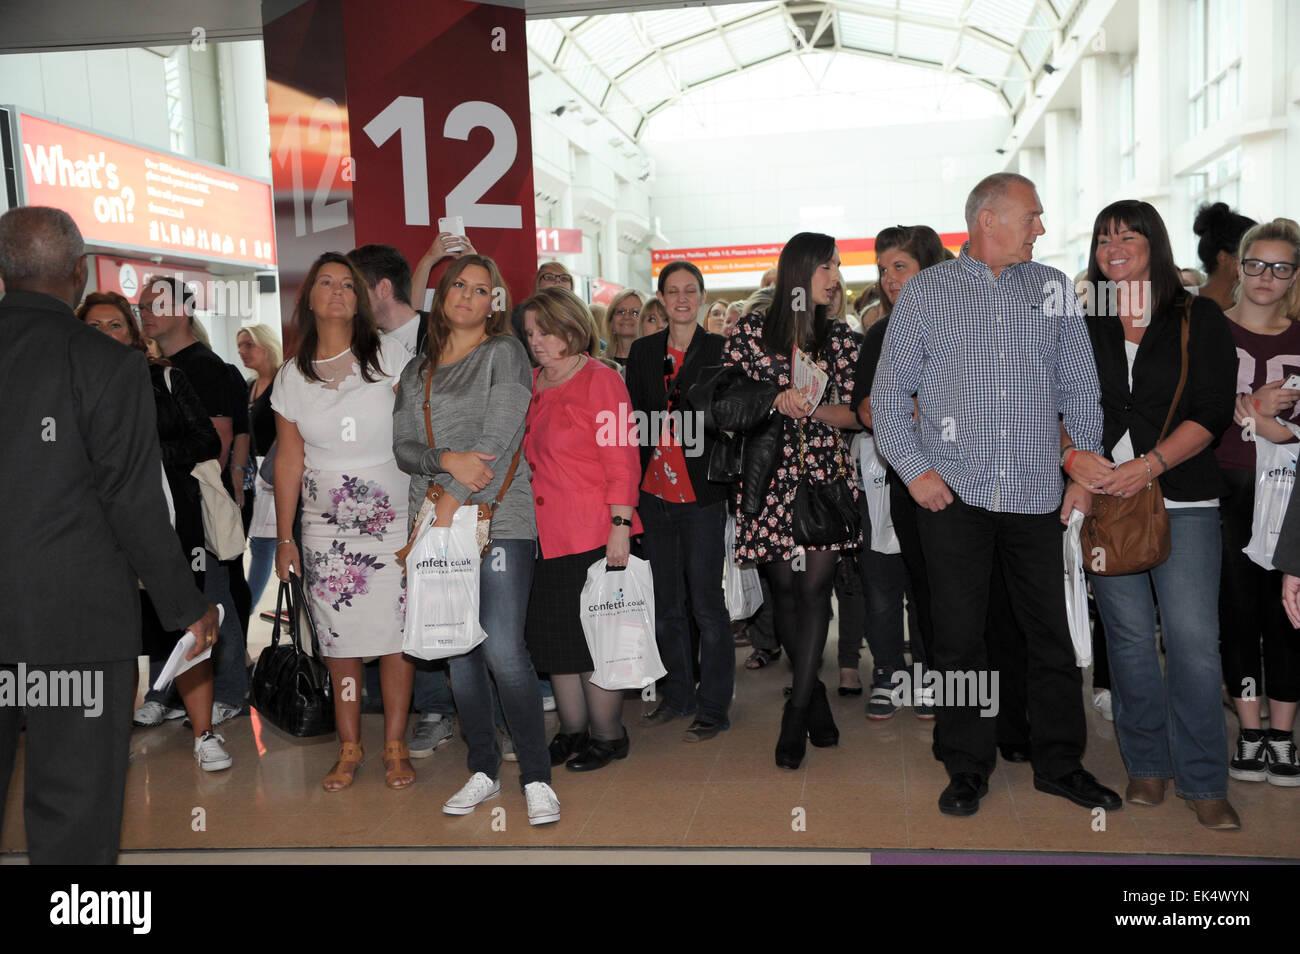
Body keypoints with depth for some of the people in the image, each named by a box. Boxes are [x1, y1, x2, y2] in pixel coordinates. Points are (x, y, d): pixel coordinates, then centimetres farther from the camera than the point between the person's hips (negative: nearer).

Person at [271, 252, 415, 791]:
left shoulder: (388, 355, 1)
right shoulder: (292, 376, 7)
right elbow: (289, 458, 9)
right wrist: (284, 537, 8)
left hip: (391, 518, -1)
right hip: (325, 524, 2)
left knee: (395, 632, -2)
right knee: (339, 639, 3)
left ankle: (395, 746, 11)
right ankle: (349, 748, 17)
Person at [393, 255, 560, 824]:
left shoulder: (505, 352, 3)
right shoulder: (416, 372, 18)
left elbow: (498, 437, -9)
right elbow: (401, 447, 9)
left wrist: (452, 499, -16)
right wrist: (446, 460, -12)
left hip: (498, 517, -5)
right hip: (435, 522, 5)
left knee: (503, 650, -11)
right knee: (457, 652, 7)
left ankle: (537, 779, 1)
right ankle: (483, 772, 20)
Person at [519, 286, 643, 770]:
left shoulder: (600, 379, -6)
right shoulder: (529, 385, 13)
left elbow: (621, 459, -11)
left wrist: (620, 525, -16)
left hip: (592, 534, -7)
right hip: (543, 535, 7)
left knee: (594, 636, 2)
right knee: (554, 637, 13)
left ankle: (607, 735, 17)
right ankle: (573, 730, 27)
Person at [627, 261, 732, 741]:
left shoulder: (721, 349, 1)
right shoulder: (643, 351, 10)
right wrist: (628, 487, 3)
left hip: (702, 492, -4)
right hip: (654, 491, 4)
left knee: (706, 601, -1)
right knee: (666, 602, 12)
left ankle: (714, 706, 11)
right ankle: (678, 695, 27)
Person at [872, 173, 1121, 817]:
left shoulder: (1054, 288, 11)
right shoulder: (925, 292, 4)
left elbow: (1081, 390, 12)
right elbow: (888, 394, 3)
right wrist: (914, 469, -8)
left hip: (1036, 492, 2)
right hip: (953, 493, -2)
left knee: (1054, 631, 7)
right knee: (959, 636, 4)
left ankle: (1059, 764, 23)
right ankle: (968, 769, 18)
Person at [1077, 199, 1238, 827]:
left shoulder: (1200, 320, 6)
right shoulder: (1083, 328, 12)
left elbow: (1213, 411, -3)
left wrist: (1150, 463, -16)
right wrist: (1073, 457, -10)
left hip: (1182, 499, -2)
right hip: (1102, 495, 2)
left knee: (1193, 639, -7)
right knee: (1129, 635, 5)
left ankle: (1203, 782, 5)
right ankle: (1147, 764, 19)